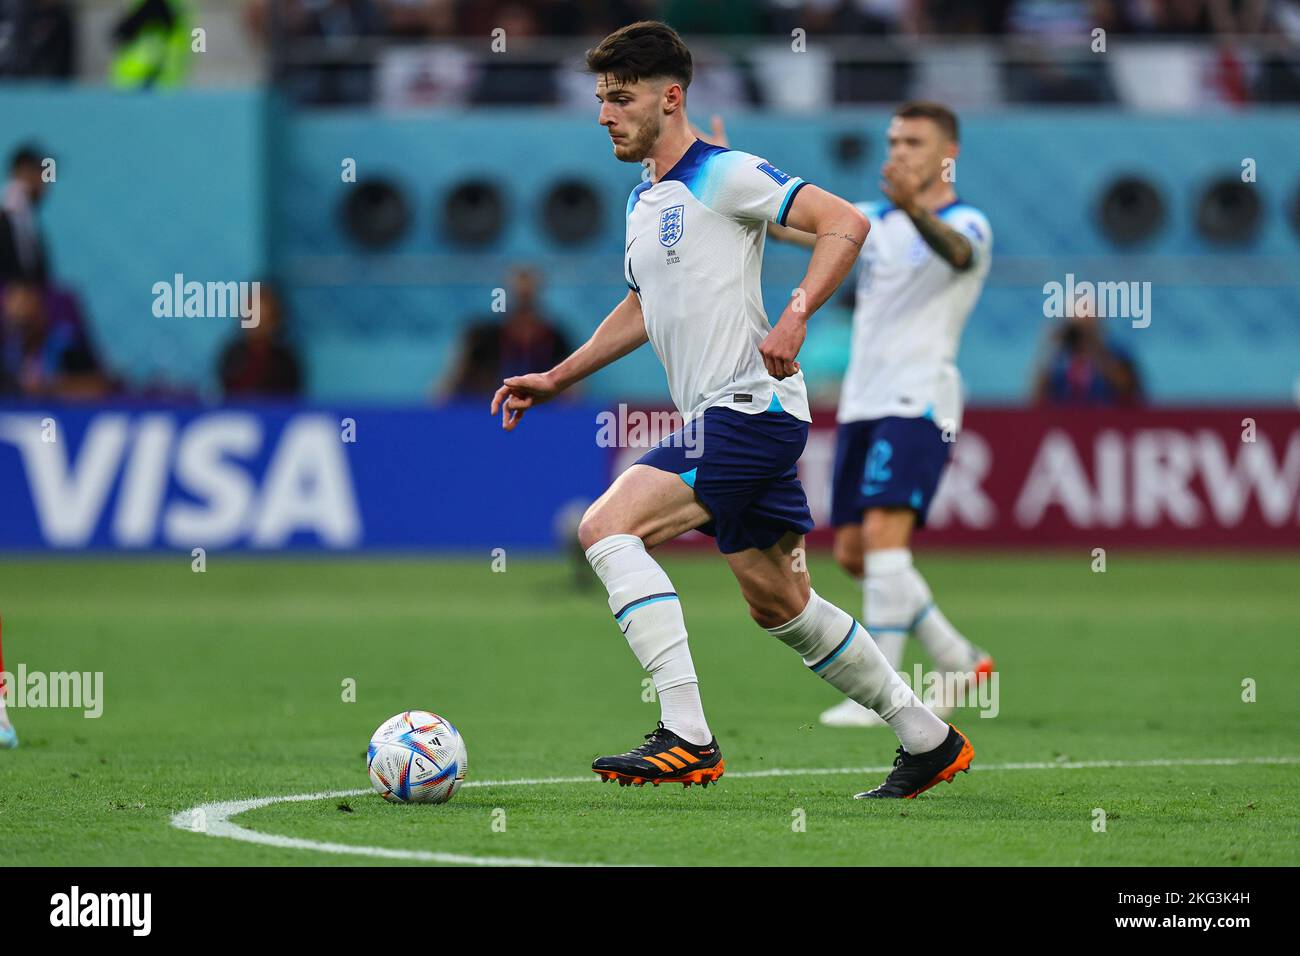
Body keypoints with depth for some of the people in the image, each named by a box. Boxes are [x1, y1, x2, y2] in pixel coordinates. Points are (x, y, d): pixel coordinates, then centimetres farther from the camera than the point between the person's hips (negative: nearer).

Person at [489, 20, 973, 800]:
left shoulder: (722, 175, -10)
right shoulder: (645, 201, 18)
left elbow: (846, 224, -16)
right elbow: (642, 310, 33)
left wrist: (795, 318, -28)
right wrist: (556, 379, 27)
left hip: (749, 407, -10)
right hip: (722, 419, 10)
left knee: (608, 527, -20)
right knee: (779, 603, 14)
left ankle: (688, 739, -25)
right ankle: (929, 741, 24)